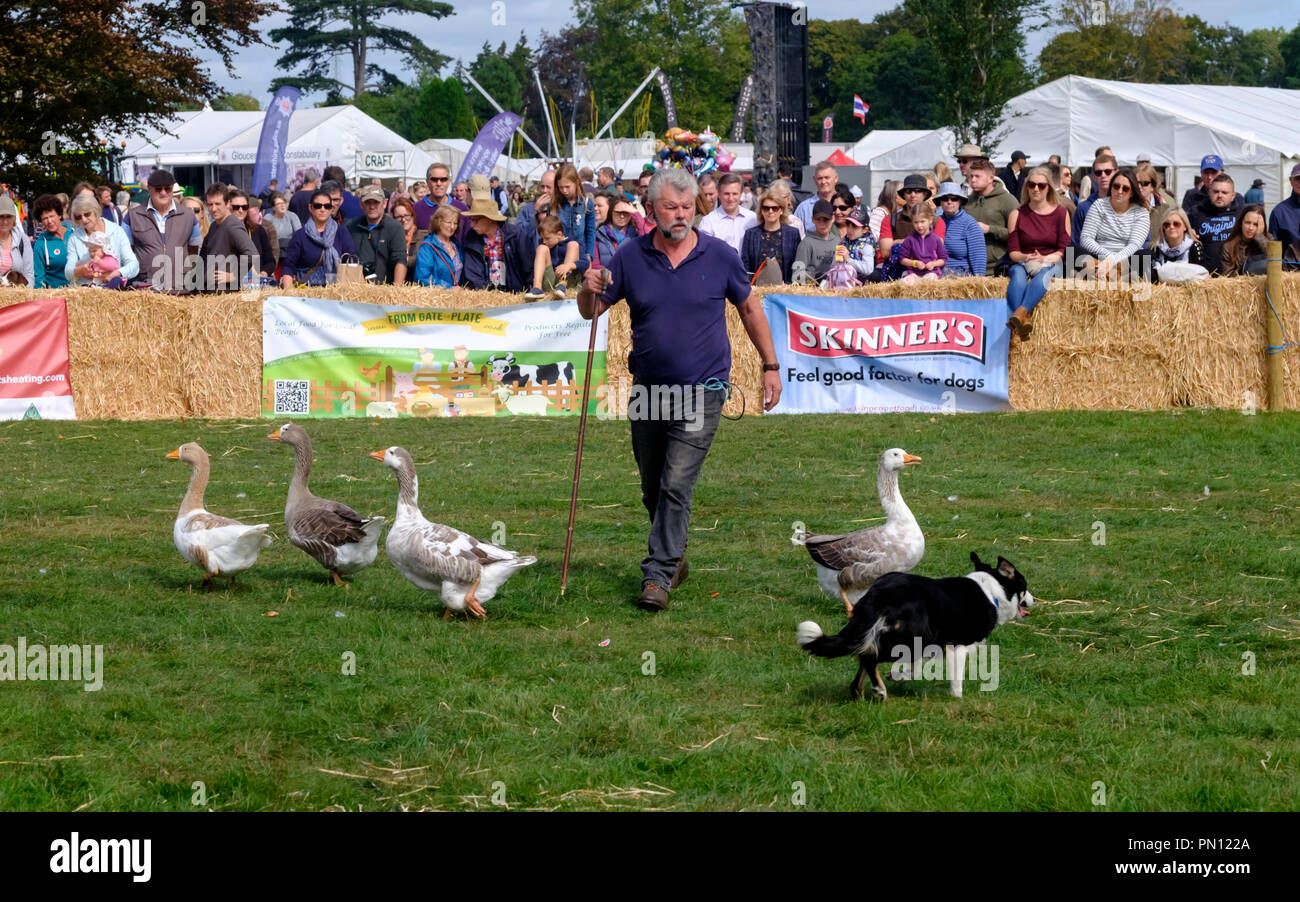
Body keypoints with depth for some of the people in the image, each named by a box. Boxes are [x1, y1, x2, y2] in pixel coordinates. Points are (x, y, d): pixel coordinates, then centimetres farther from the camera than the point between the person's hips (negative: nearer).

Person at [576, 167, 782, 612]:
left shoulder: (719, 256, -3)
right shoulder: (631, 257, 0)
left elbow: (749, 308, 11)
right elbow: (590, 312, 5)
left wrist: (770, 366, 11)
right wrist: (588, 290, -18)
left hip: (700, 392, -3)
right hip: (648, 389, 3)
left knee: (676, 485, -13)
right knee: (652, 489, 13)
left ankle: (658, 575, -12)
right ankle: (675, 558, 32)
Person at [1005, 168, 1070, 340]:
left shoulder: (1061, 213, 9)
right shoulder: (1017, 214, 12)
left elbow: (1064, 250, 3)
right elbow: (1012, 251, 6)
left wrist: (1044, 259, -15)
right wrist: (1025, 258, -16)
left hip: (1051, 264, -1)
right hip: (1023, 263, 1)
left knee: (1043, 274, -38)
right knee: (1018, 274, -36)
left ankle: (1020, 313, -65)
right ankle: (1023, 321, -64)